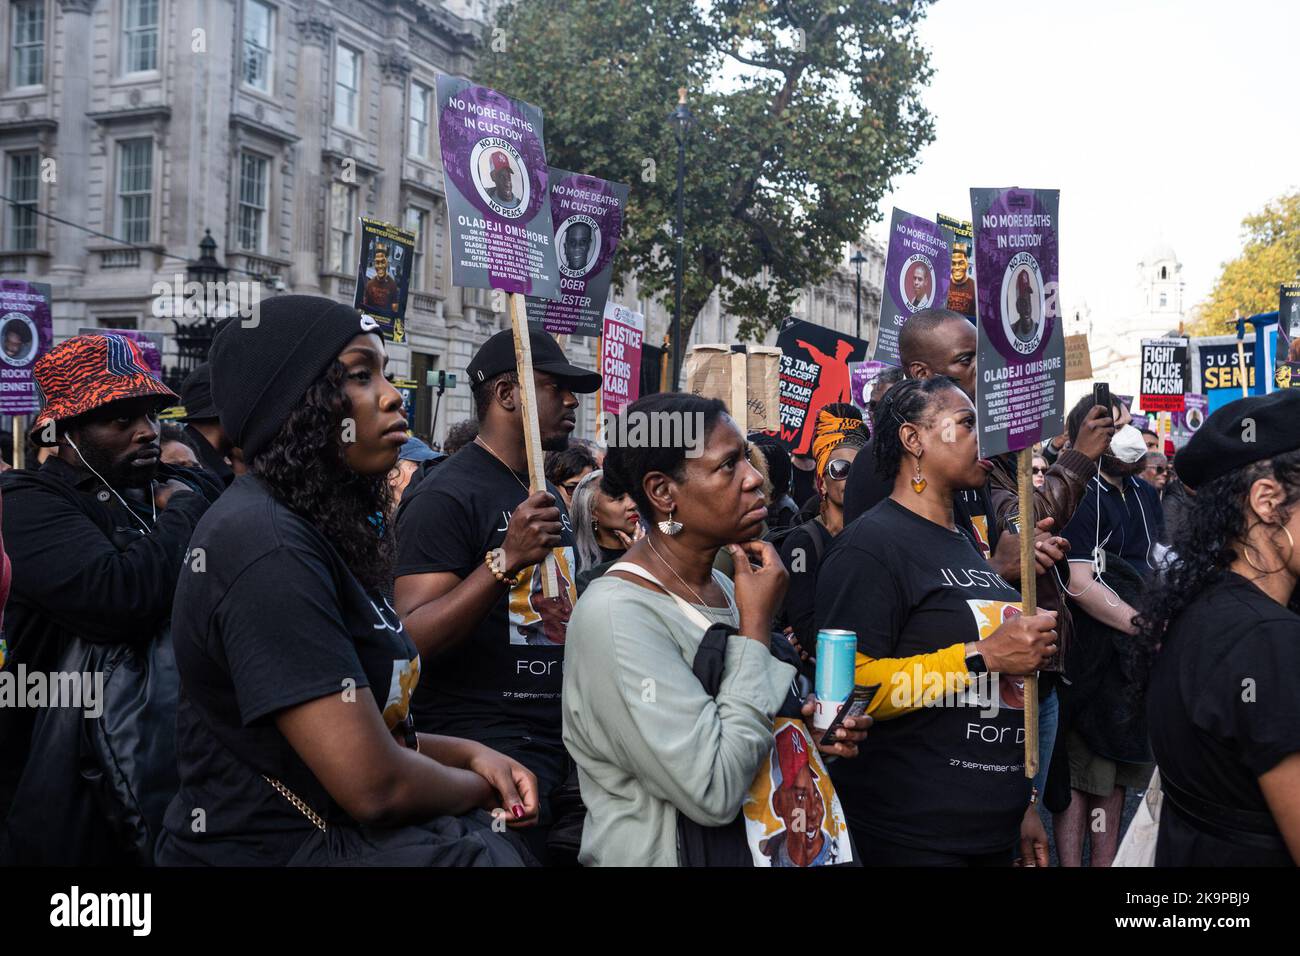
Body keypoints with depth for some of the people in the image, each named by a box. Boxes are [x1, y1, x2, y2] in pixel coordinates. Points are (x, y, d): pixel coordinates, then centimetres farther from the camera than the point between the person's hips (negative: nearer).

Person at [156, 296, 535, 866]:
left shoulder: (308, 528, 9)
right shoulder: (265, 547, -22)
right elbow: (374, 785, -25)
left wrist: (469, 752, 0)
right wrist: (479, 786, -7)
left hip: (316, 832, 9)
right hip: (278, 850, -9)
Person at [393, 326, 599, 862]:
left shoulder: (549, 496, 15)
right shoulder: (447, 496, -12)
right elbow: (412, 639, -22)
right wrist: (505, 561, -30)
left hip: (560, 734, 8)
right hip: (479, 741, -8)